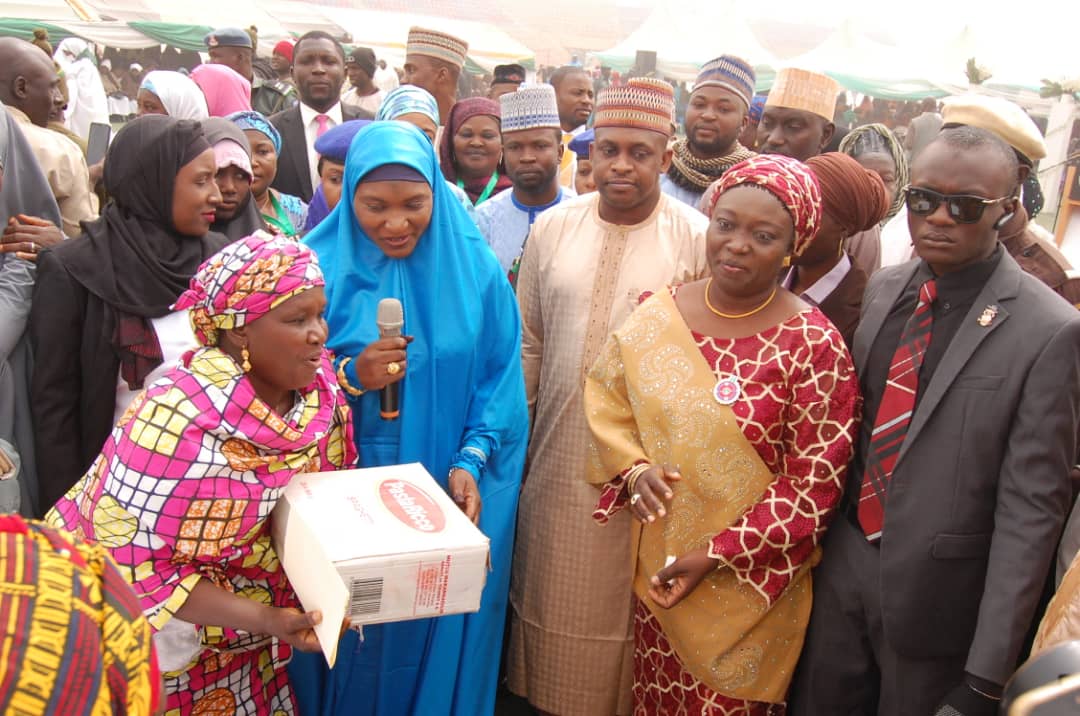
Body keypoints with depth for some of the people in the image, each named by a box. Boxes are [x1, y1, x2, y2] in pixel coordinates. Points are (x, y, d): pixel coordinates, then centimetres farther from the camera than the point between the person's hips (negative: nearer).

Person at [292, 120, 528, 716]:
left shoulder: (474, 269, -2)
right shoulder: (319, 267, -4)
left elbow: (500, 380, -2)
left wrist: (471, 462, -14)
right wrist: (349, 378, -19)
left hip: (448, 496, 1)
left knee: (438, 632, 13)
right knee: (348, 637, 11)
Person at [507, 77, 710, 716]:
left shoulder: (698, 239, -8)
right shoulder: (552, 227, 2)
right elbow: (529, 342, 8)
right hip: (557, 456, 3)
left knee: (624, 601, 11)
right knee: (551, 593, 16)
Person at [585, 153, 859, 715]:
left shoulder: (813, 346, -16)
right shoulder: (658, 313, -3)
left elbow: (812, 485, -13)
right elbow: (607, 395, 9)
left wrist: (717, 555, -16)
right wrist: (632, 468, -10)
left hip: (745, 586, -4)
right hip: (656, 563, 4)